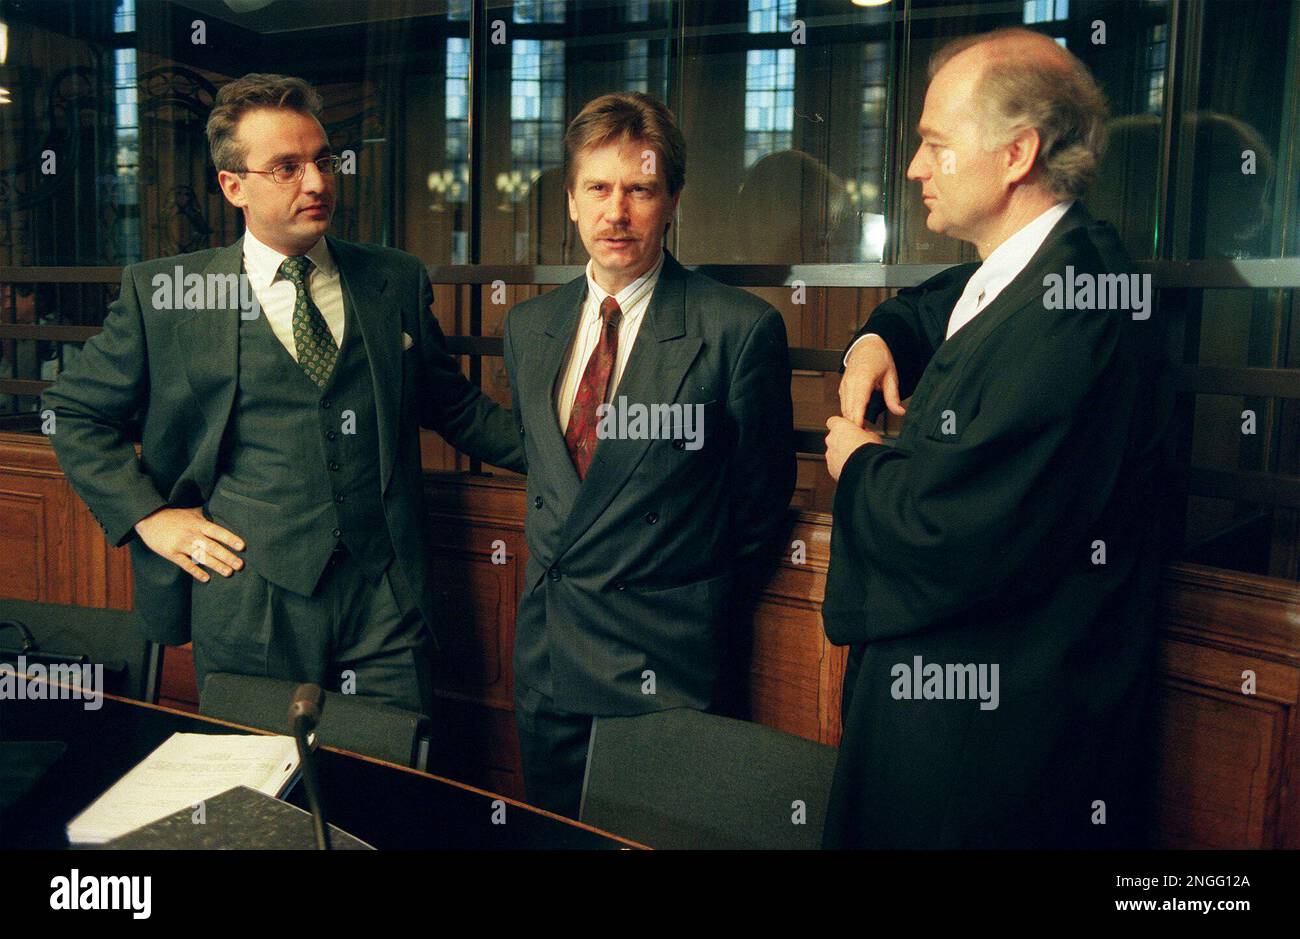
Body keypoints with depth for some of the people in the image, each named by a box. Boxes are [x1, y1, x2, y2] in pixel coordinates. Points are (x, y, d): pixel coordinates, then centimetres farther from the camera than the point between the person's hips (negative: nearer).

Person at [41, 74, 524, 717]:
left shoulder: (396, 282, 7)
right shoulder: (161, 291, 1)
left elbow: (452, 403, 15)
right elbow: (75, 412, 9)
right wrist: (147, 515, -1)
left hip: (386, 592, 2)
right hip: (246, 596, -1)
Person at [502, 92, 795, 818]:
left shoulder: (741, 330, -13)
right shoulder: (529, 327, 5)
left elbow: (761, 504, -4)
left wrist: (704, 619, 5)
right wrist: (558, 574, 14)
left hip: (667, 671, -5)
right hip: (546, 657, 6)